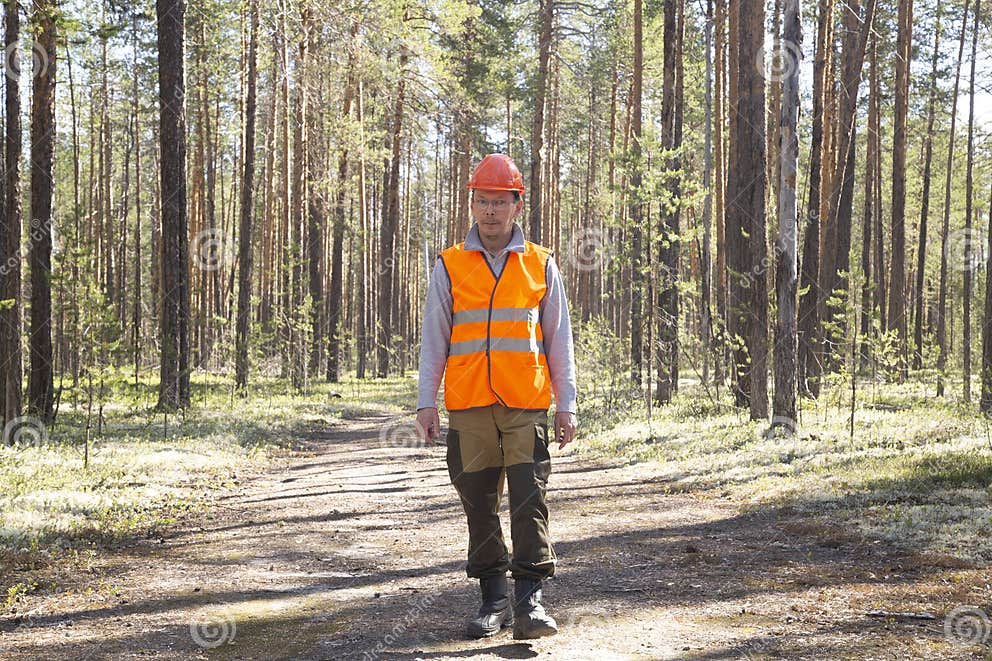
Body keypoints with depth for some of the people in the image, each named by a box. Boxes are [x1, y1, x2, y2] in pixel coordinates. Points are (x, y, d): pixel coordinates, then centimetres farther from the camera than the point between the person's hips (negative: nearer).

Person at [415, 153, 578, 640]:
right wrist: (426, 401, 1)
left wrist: (566, 405, 5)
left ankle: (530, 599, -6)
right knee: (480, 506, 5)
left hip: (526, 406, -1)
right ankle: (494, 598, 13)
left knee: (529, 501, -8)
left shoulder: (541, 266, 9)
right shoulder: (449, 267, 9)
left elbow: (559, 340, 11)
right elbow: (433, 339, 9)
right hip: (468, 407, 1)